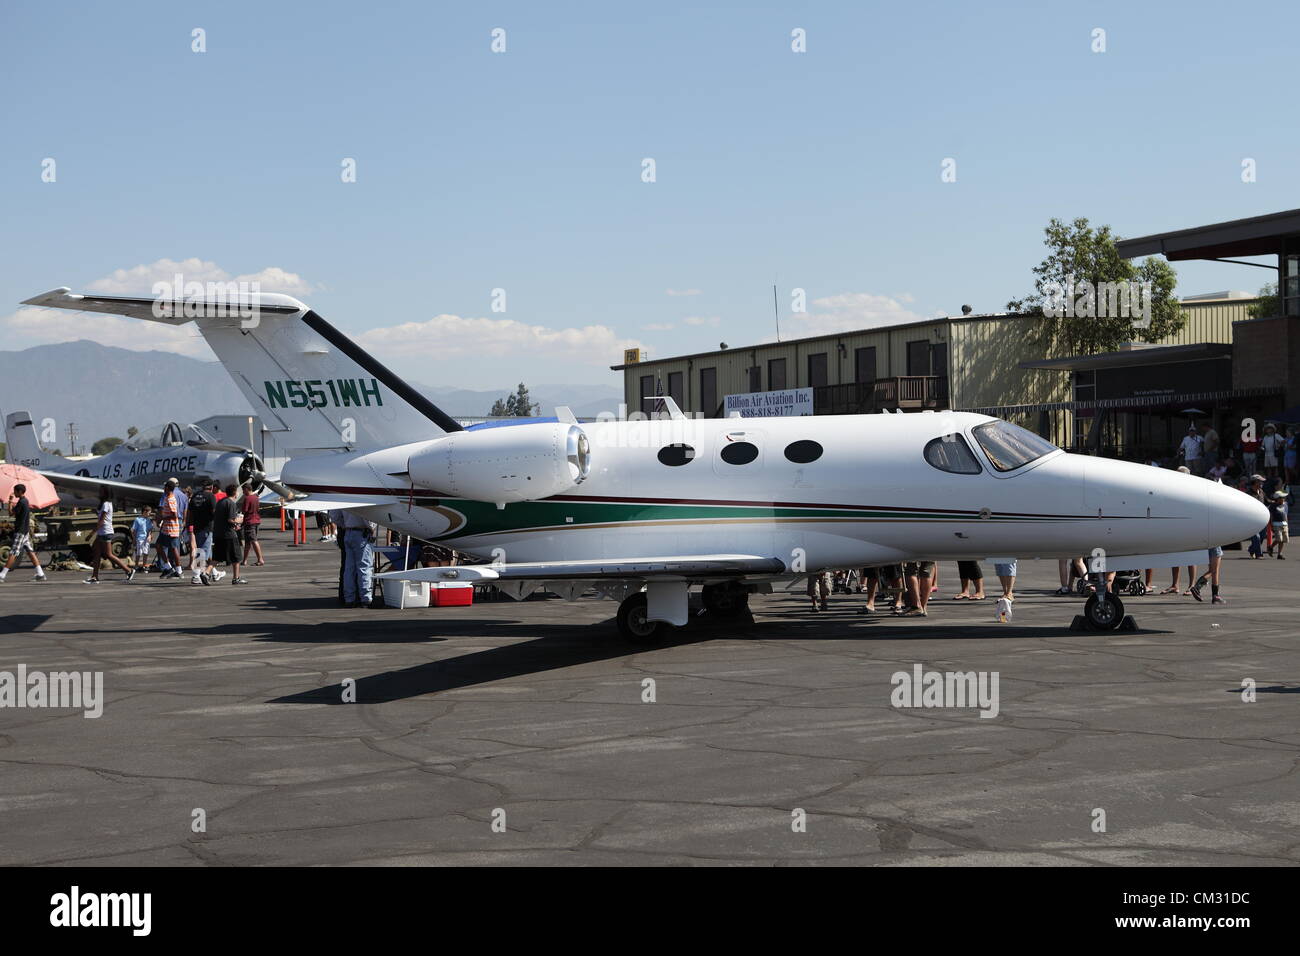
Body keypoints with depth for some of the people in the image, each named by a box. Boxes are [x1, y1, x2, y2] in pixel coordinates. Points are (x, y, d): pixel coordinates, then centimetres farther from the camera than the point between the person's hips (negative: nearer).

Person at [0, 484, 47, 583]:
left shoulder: (21, 502, -16)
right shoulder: (25, 501, 14)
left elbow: (11, 513, -17)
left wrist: (10, 501, -6)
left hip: (20, 531, -10)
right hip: (25, 531, 10)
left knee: (13, 553, -9)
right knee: (30, 552, 9)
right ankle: (40, 574, 6)